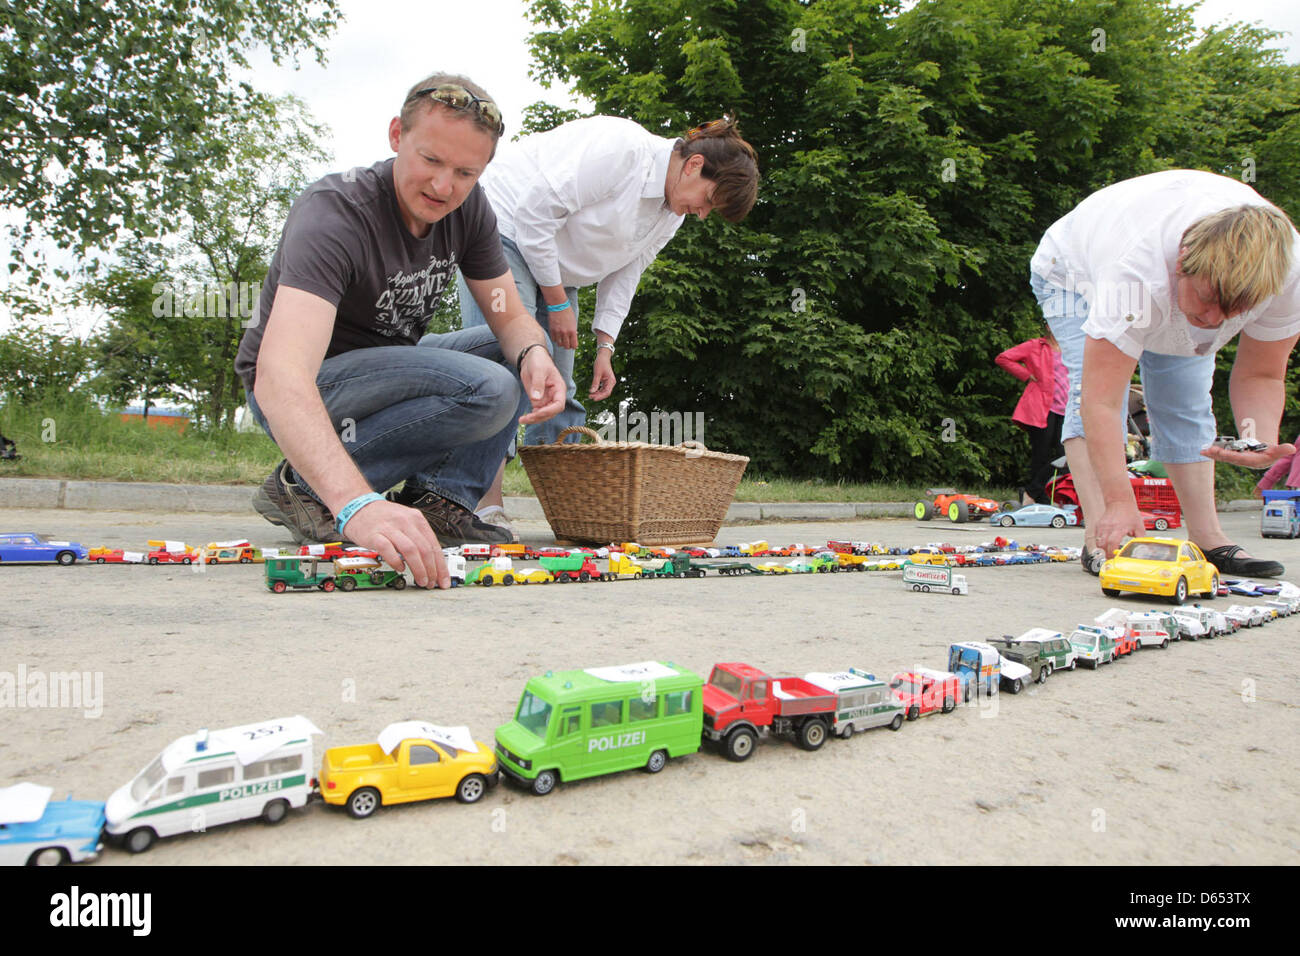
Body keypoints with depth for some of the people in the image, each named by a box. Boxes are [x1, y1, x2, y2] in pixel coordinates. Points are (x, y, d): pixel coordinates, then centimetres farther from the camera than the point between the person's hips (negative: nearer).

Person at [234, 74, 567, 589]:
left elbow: (511, 317, -2)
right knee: (486, 388, -28)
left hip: (389, 368, 8)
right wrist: (356, 504, -60)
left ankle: (440, 499, -12)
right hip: (302, 394, -7)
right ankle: (301, 487, -15)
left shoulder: (467, 208, -9)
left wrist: (533, 353, -29)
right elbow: (280, 378, -44)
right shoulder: (332, 213, -30)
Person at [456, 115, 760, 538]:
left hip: (556, 265, 8)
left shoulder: (672, 212, 2)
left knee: (559, 387, 2)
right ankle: (488, 507, -21)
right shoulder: (621, 148, -25)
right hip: (506, 230, -8)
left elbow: (625, 273, 8)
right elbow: (535, 211, -24)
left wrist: (605, 347, -1)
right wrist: (557, 301, -19)